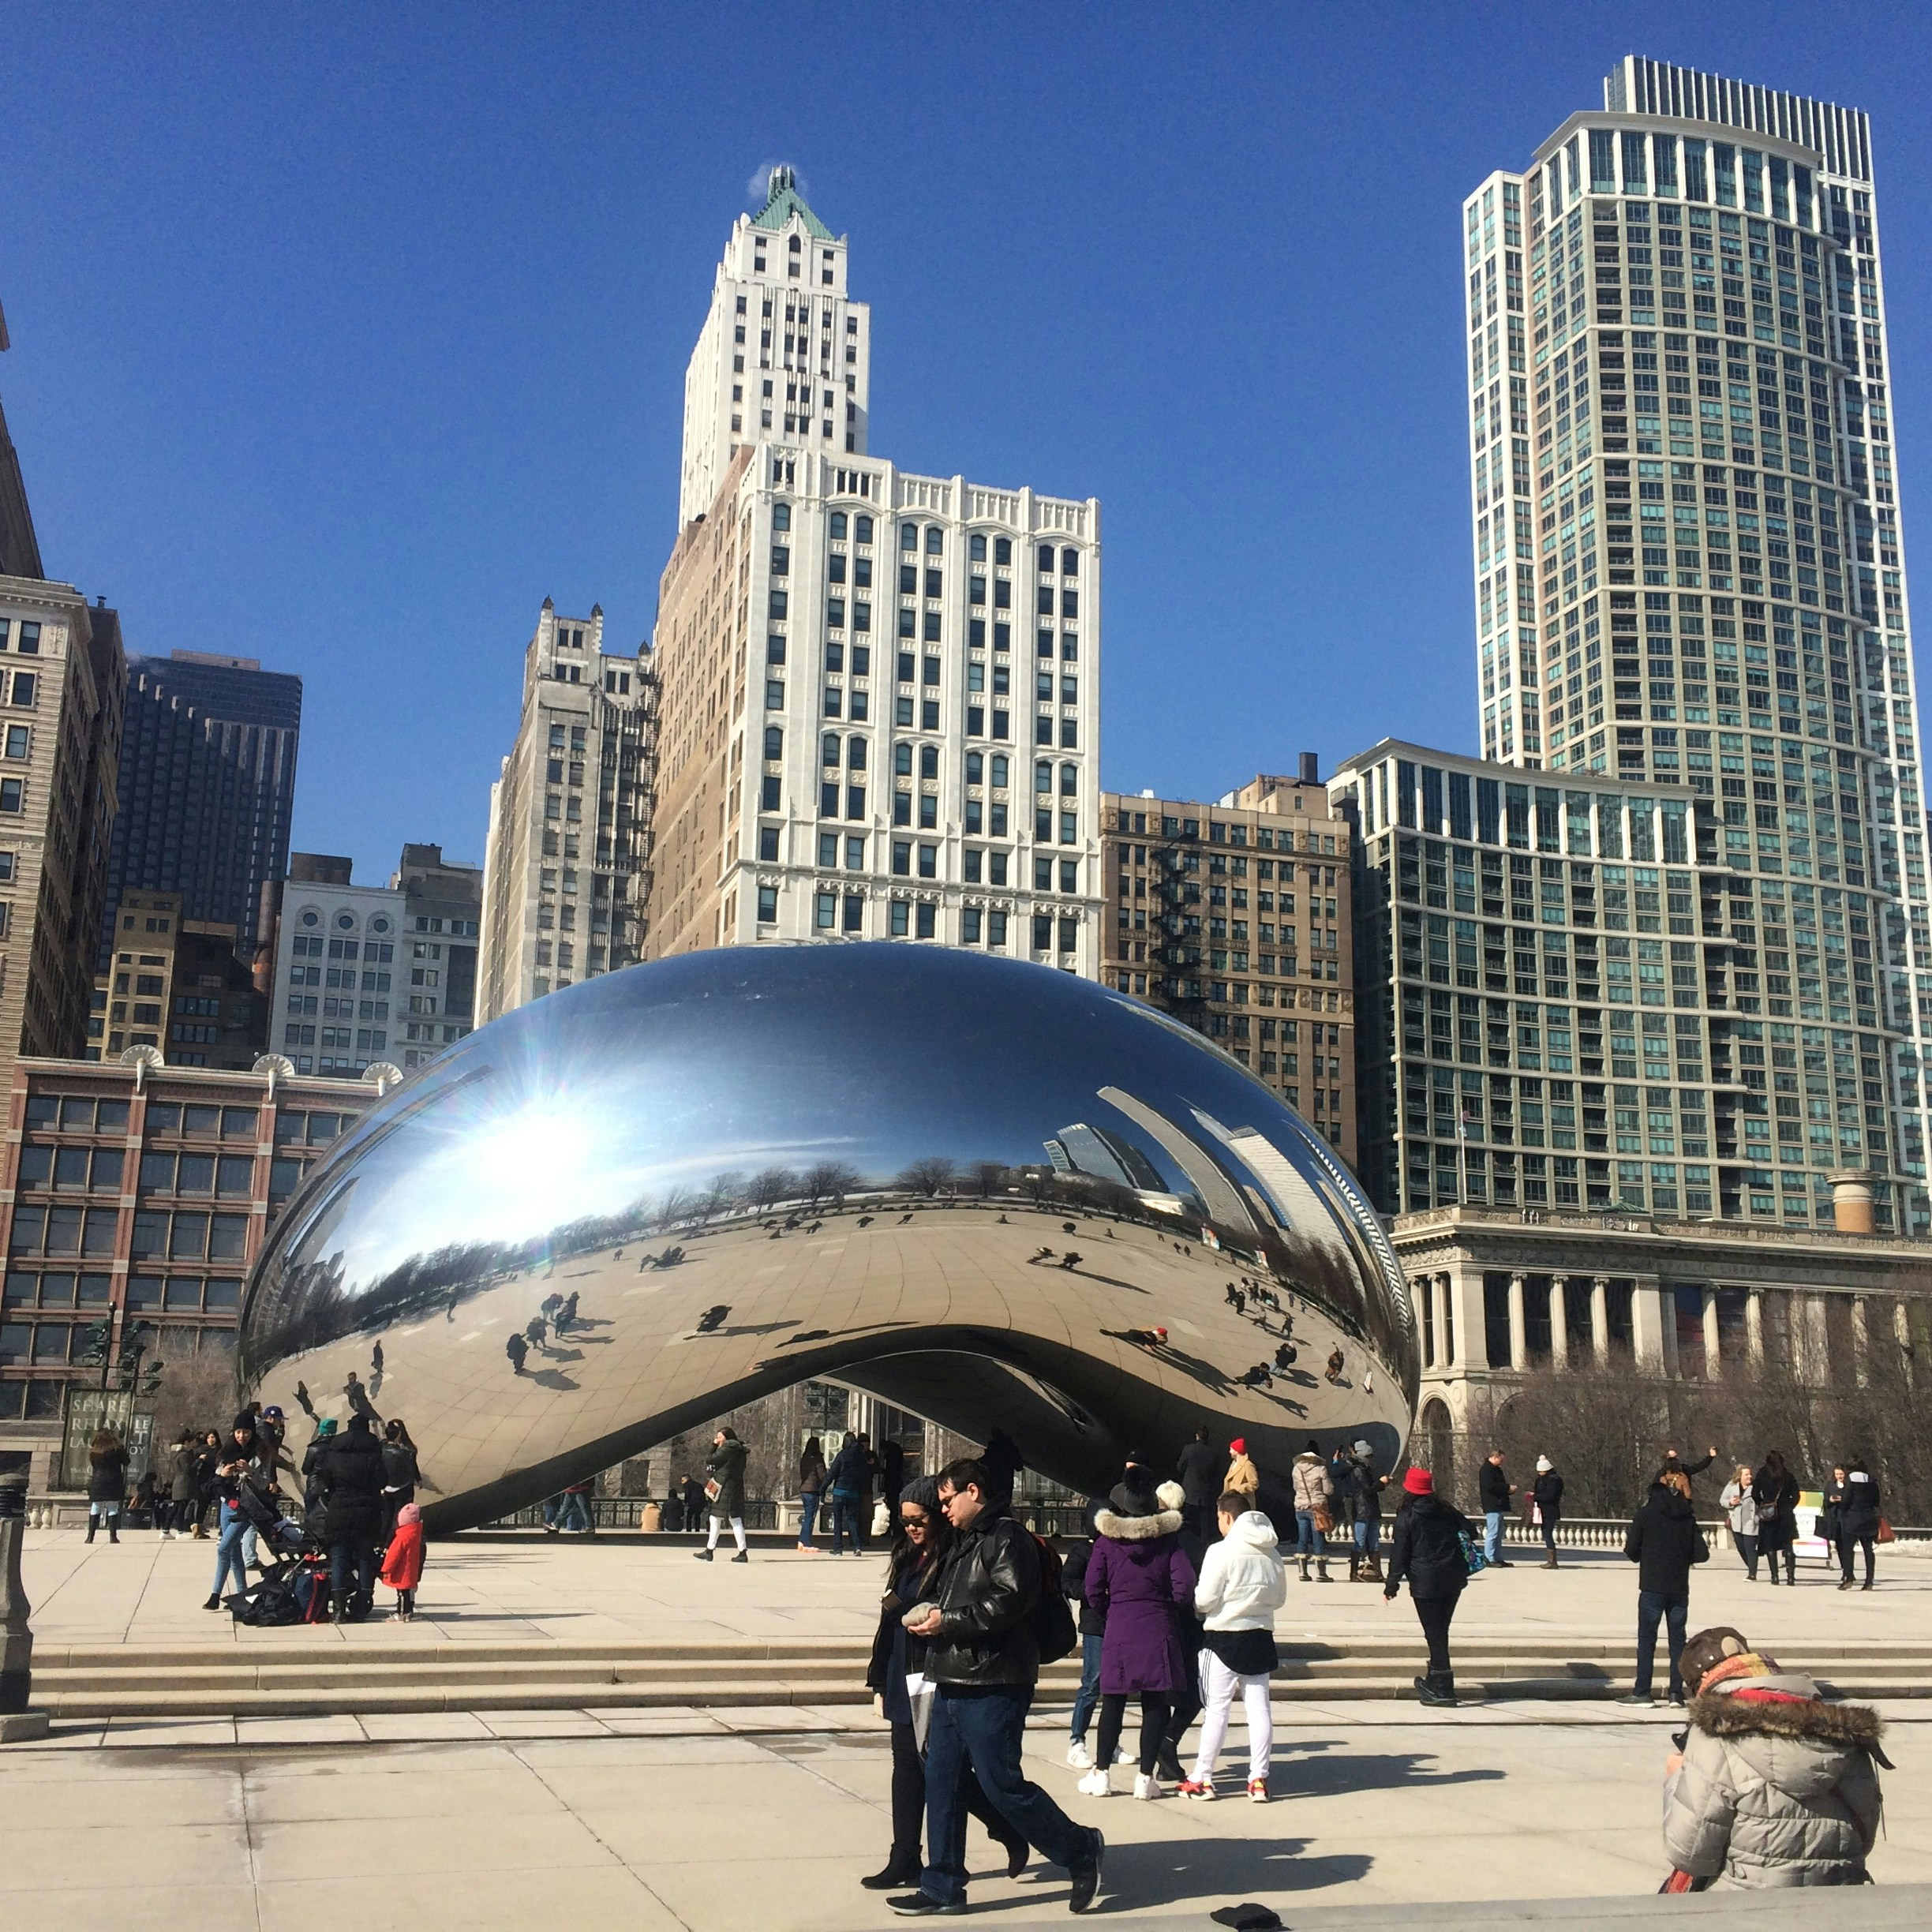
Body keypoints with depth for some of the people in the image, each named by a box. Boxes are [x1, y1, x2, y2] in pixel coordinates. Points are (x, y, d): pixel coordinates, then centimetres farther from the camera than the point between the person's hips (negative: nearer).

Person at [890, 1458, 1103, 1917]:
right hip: (952, 1684, 10)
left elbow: (1009, 1602, -22)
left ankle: (1080, 1849, 12)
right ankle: (942, 1887, 17)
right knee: (942, 1784, 9)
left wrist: (948, 1621, -17)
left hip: (992, 1687, -10)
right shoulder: (965, 1543, 20)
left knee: (1002, 1785, -5)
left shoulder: (1007, 1538, -11)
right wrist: (931, 1614, 11)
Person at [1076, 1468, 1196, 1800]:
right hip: (1158, 1629, 0)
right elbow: (1184, 1585, -8)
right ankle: (1146, 1777, 6)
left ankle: (1100, 1774, 14)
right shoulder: (1168, 1537, -1)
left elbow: (1093, 1589, -4)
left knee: (1113, 1702, 10)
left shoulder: (1106, 1540, -1)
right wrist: (1167, 1604, 10)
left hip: (1118, 1630, 0)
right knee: (1156, 1704, 6)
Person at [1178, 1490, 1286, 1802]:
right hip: (1261, 1636, 5)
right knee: (1259, 1708, 9)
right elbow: (1279, 1598, 13)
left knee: (1216, 1709, 2)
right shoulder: (1272, 1553, 4)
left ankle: (1202, 1779, 7)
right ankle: (1259, 1779, 10)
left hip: (1225, 1637, -5)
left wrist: (1190, 1595, 6)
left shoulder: (1222, 1551, -14)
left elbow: (1204, 1600, -14)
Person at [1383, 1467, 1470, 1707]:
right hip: (1453, 1580, 5)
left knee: (1434, 1634, 0)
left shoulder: (1406, 1517, -6)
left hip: (1425, 1583, -5)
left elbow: (1399, 1554, -7)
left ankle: (1444, 1690, -2)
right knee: (1440, 1631, 16)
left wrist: (1391, 1587, -2)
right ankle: (1435, 1684, 25)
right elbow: (1468, 1531, 13)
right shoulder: (1447, 1511, 7)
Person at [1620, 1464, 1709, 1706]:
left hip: (1652, 1587, -3)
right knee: (1677, 1638, 9)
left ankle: (1642, 1691, 0)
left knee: (1646, 1638, 2)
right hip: (1679, 1588, 3)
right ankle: (1676, 1692, 7)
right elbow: (1701, 1554, 0)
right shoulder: (1688, 1518, 2)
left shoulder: (1645, 1515, -6)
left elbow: (1632, 1551, -5)